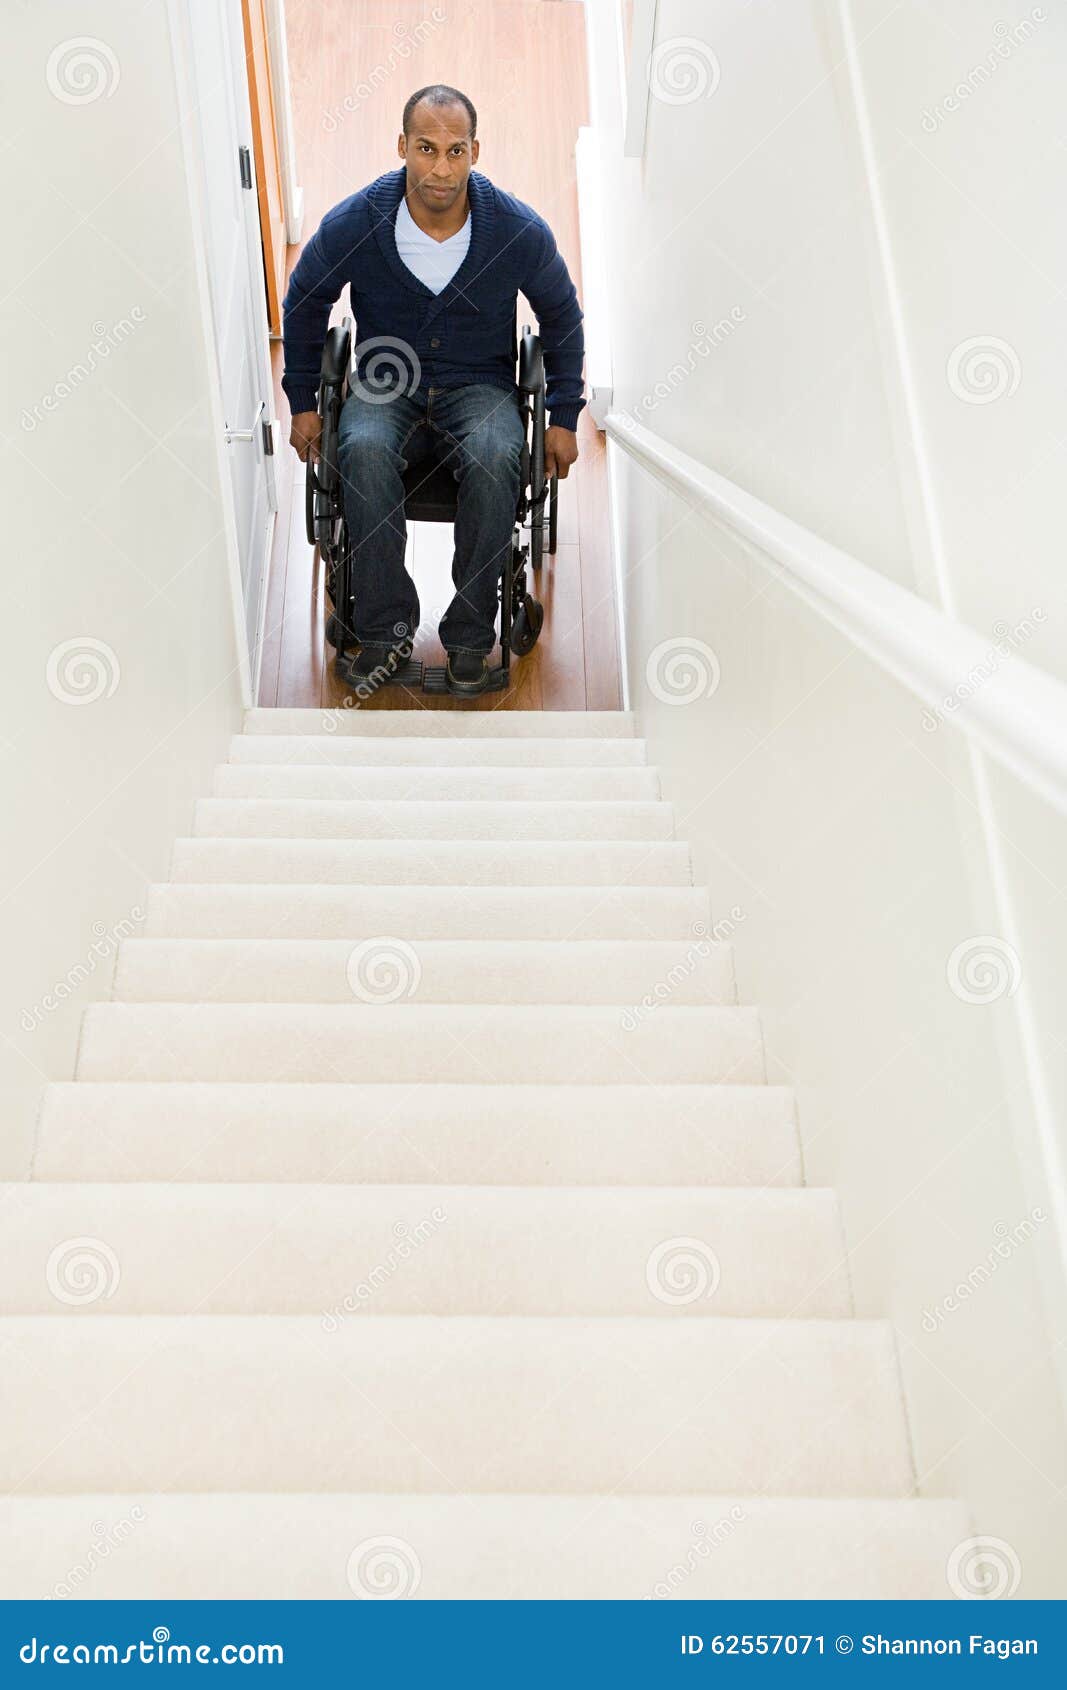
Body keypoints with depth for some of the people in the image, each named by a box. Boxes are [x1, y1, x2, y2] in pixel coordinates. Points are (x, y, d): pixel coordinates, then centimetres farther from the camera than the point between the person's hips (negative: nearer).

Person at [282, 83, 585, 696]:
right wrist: (303, 402, 8)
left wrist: (564, 417, 5)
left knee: (495, 457, -36)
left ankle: (470, 635, -23)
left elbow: (562, 315, 6)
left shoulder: (521, 230, -11)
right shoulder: (352, 224, -10)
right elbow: (304, 303, 8)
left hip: (480, 386, 0)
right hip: (385, 385, 1)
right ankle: (385, 629, -24)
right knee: (365, 451, -36)